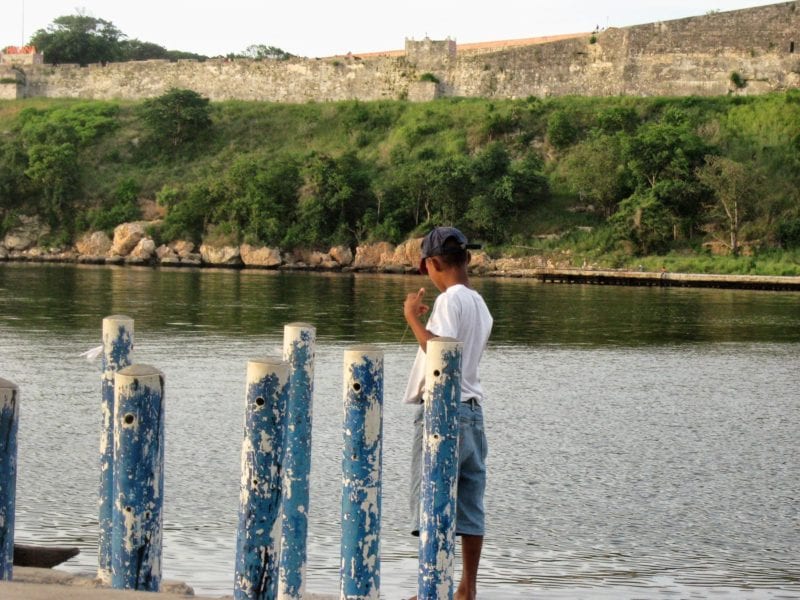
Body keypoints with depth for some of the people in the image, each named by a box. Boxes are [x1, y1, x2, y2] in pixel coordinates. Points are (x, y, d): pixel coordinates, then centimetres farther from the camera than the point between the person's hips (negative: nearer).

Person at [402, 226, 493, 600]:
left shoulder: (450, 300, -11)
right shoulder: (480, 305, 16)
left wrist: (413, 317, -13)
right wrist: (425, 319, 23)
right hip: (473, 411, 9)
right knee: (470, 503, 7)